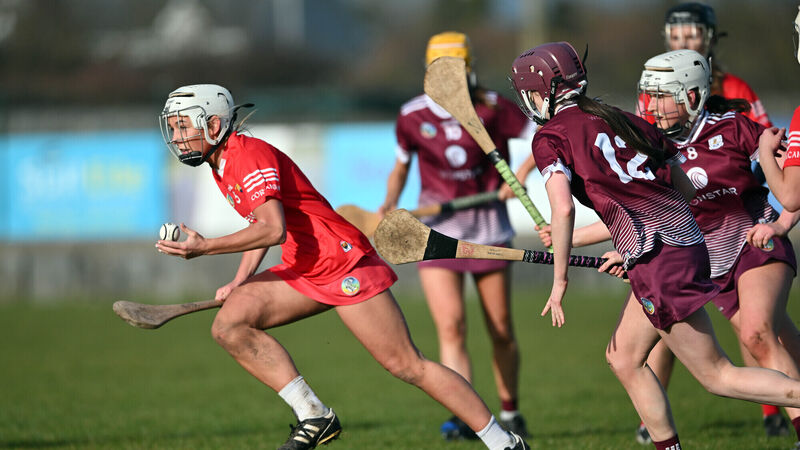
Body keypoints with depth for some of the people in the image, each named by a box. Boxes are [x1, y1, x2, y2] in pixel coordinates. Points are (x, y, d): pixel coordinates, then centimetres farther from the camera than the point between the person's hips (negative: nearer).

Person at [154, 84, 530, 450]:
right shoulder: (221, 165, 12)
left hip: (344, 263, -9)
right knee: (229, 324, -9)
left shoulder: (251, 155, -17)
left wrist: (206, 248, -28)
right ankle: (313, 417, -7)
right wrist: (240, 281, 14)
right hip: (304, 271, 9)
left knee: (406, 366, -10)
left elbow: (272, 229, -30)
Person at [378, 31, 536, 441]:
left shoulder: (492, 108, -7)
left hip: (488, 226, 0)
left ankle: (510, 413, 27)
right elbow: (401, 166, 13)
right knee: (451, 327, -16)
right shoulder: (412, 116, -2)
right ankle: (465, 417, -21)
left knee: (501, 330, 8)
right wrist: (389, 204, -4)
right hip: (438, 230, 0)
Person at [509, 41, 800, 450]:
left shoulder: (550, 139, -1)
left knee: (716, 375, -3)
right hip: (687, 239, 8)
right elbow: (685, 190, 20)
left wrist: (560, 279, -8)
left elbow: (563, 209, -17)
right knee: (623, 358, 21)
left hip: (657, 261, -8)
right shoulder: (625, 120, 18)